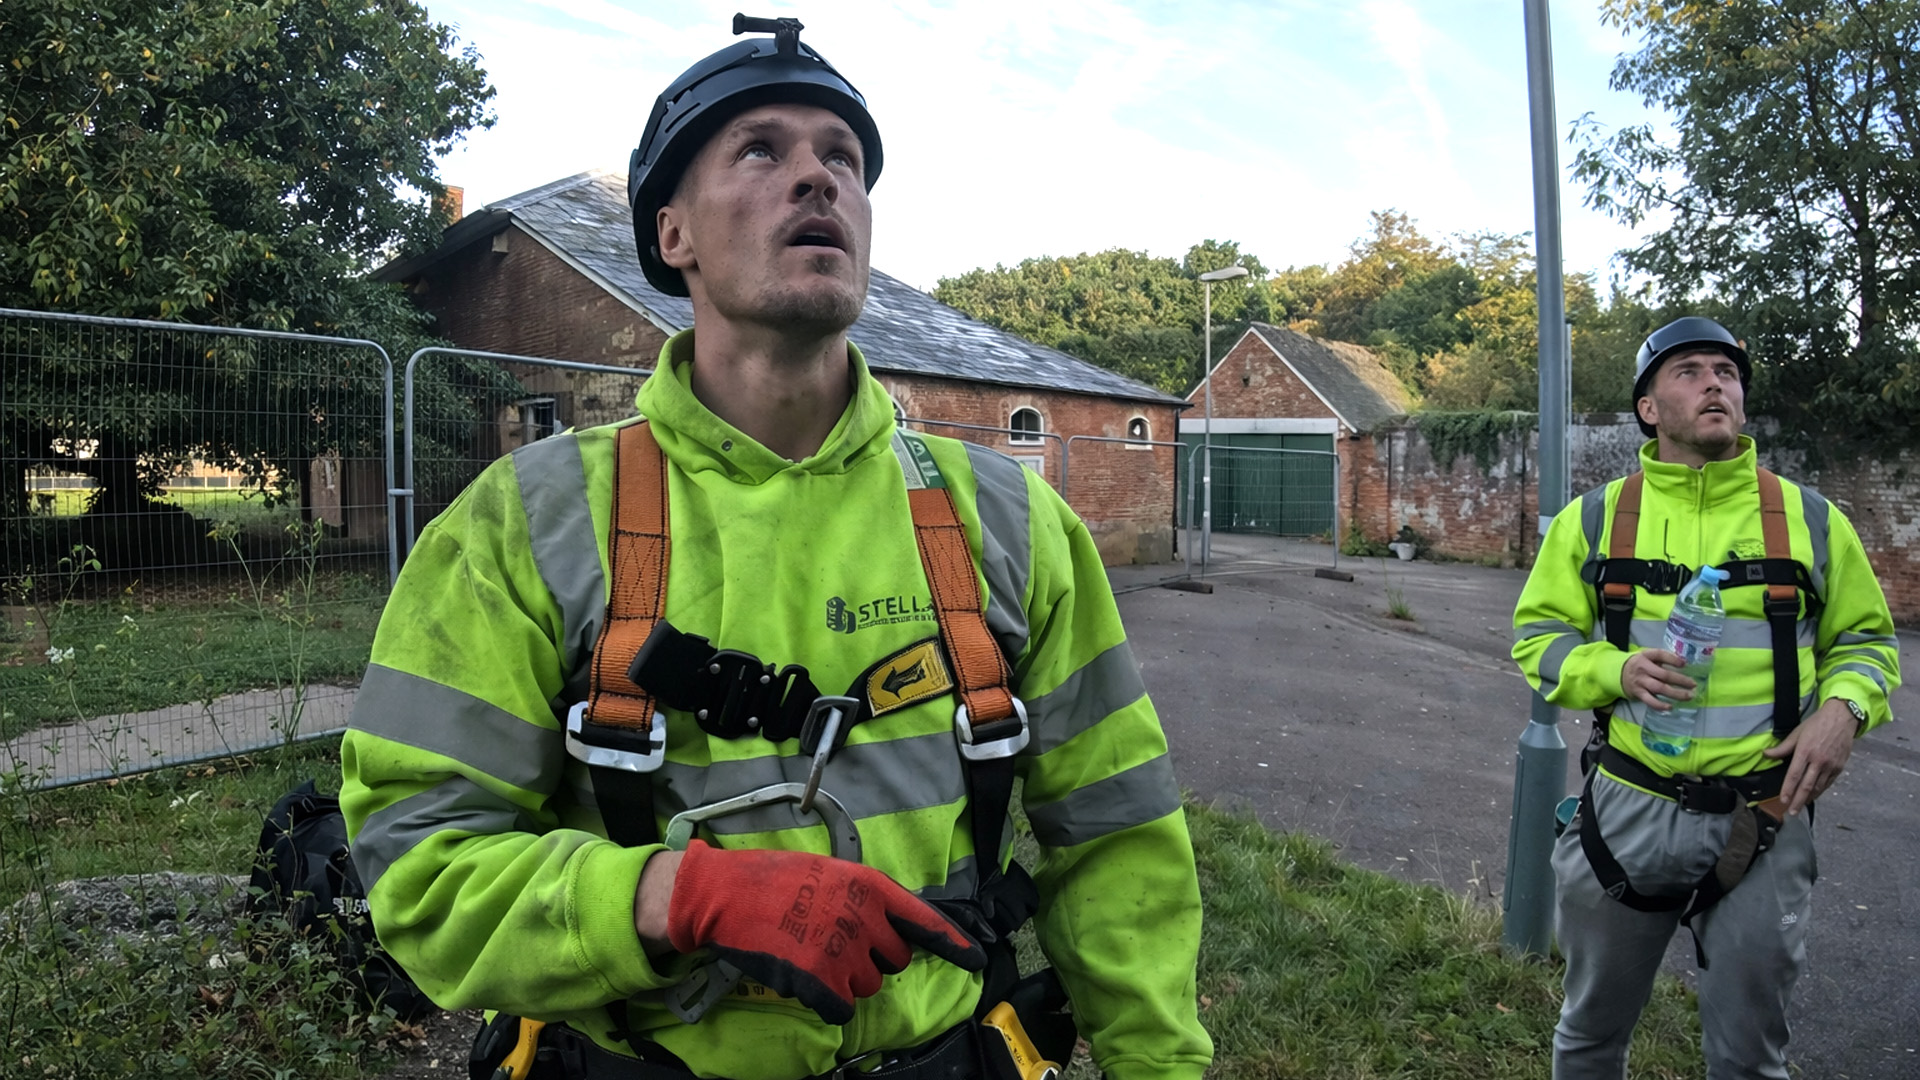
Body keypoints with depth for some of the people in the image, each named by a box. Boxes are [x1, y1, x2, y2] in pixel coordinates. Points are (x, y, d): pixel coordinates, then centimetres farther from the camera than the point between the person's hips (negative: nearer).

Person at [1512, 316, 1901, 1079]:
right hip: (1629, 813, 0)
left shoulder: (1809, 519, 1)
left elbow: (1866, 639, 10)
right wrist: (1616, 671, -17)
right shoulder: (1595, 518, -1)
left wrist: (1843, 706, -10)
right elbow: (1538, 636, 2)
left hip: (1763, 825, 1)